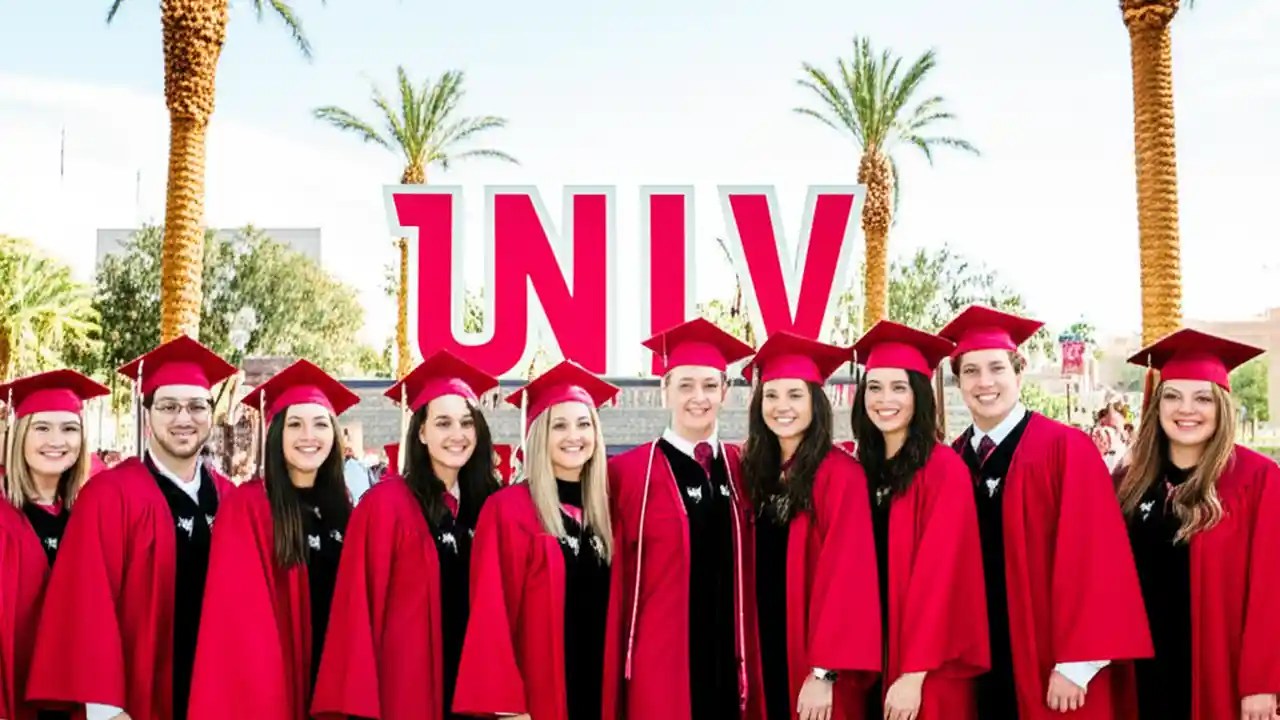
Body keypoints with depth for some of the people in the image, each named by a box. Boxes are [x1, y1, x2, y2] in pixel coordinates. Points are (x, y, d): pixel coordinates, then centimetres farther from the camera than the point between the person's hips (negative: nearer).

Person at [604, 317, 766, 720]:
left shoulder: (740, 470, 6)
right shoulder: (628, 473, -6)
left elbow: (750, 574, 11)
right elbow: (611, 585, -5)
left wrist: (752, 660, 5)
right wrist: (612, 679, -8)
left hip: (730, 663, 4)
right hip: (661, 666, -4)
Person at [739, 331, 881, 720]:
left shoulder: (840, 474, -12)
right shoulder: (754, 471, 6)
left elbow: (847, 577, -17)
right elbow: (756, 572, 9)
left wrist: (824, 673, -20)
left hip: (816, 659, -5)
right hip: (767, 650, 5)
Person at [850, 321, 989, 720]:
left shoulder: (944, 469, -11)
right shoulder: (862, 470, 7)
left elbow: (940, 574, -16)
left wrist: (915, 673, -20)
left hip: (925, 673, -5)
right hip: (872, 660, 6)